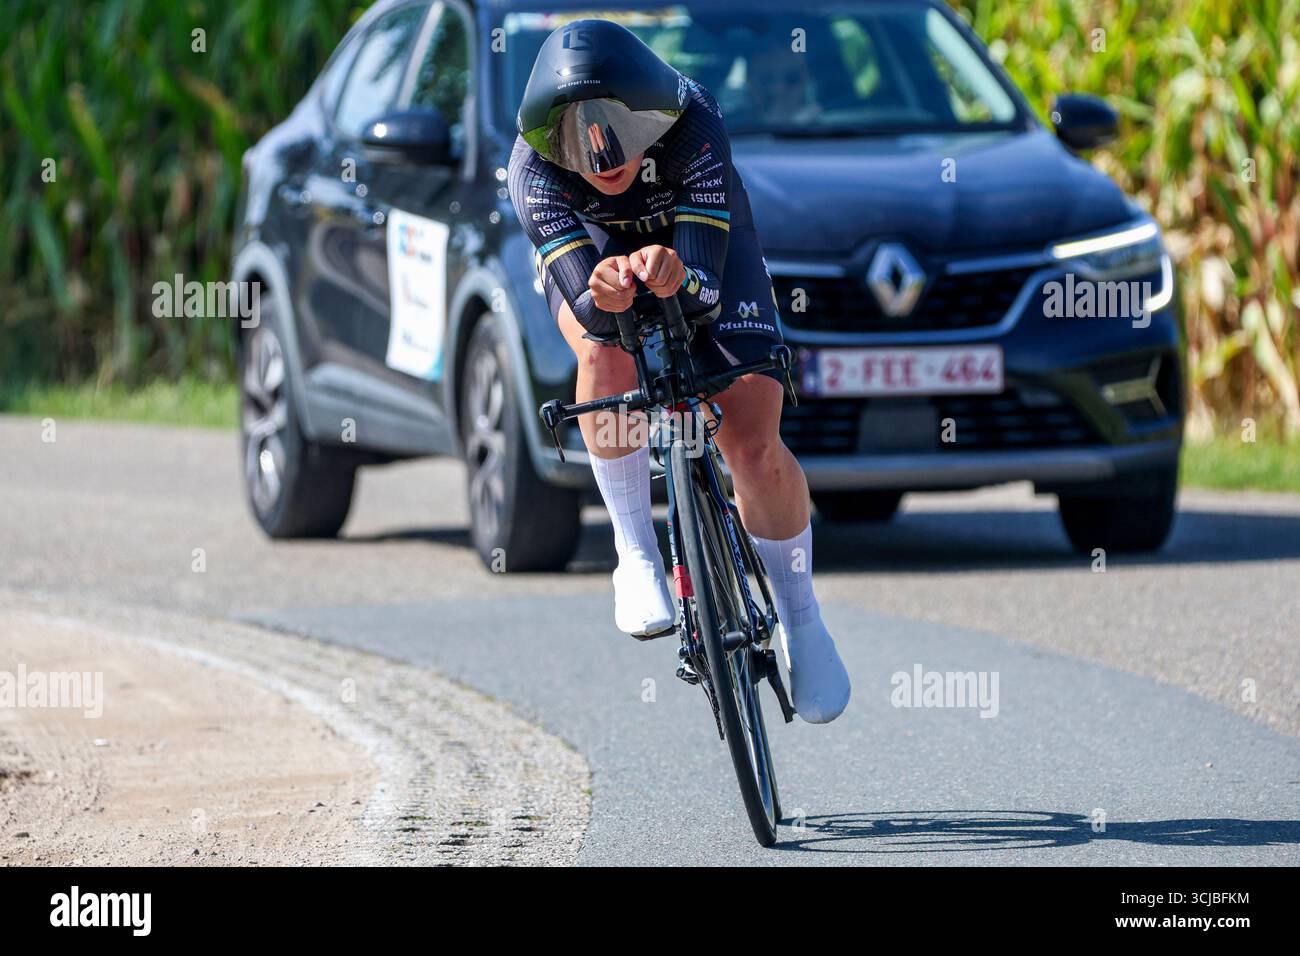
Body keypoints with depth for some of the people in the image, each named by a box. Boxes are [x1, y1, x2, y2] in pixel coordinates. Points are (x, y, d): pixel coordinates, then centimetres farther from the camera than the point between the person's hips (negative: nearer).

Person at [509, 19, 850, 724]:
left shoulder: (693, 124, -38)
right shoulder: (534, 167, -35)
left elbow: (705, 288, -42)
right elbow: (584, 309, -43)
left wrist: (676, 277, -65)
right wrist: (602, 299, -65)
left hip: (696, 243, 0)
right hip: (590, 245, 0)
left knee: (755, 451, -13)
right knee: (606, 353, -35)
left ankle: (799, 613, 13)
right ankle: (637, 558, -18)